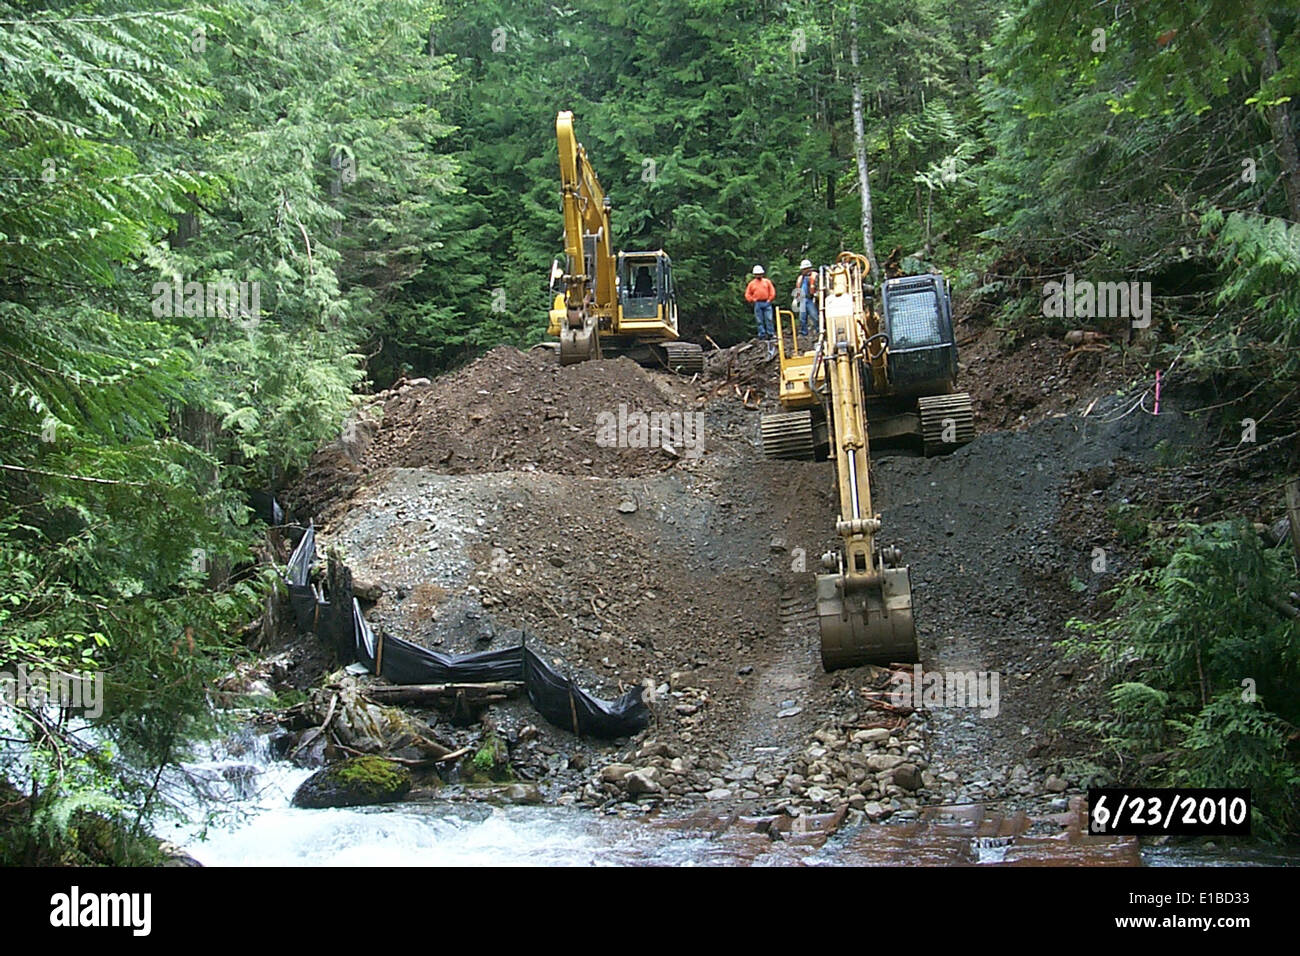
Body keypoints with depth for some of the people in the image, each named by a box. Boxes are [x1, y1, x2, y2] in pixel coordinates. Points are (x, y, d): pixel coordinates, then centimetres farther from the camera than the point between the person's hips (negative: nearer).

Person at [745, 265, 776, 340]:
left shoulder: (767, 281, 10)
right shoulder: (752, 283, 9)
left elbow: (772, 291, 8)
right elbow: (747, 294, 10)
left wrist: (769, 299, -1)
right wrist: (753, 301, -1)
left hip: (766, 303, 0)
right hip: (757, 304, 0)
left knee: (769, 319, -5)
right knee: (759, 320, -1)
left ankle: (771, 334, -1)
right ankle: (762, 335, 2)